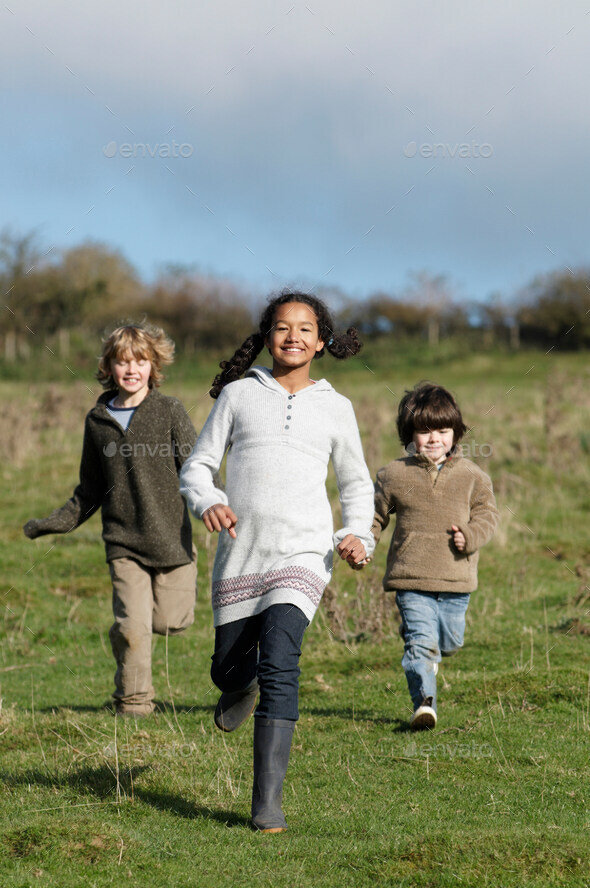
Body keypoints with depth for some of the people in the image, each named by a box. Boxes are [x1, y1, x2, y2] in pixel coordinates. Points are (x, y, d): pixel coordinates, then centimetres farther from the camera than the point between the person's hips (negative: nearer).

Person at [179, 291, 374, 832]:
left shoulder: (334, 408, 12)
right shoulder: (238, 395, 10)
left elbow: (356, 483, 23)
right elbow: (197, 467, 10)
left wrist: (358, 534, 4)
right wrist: (208, 502, -12)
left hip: (303, 553, -2)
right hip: (239, 553, 2)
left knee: (279, 665, -21)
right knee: (228, 670, 10)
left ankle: (268, 802, -22)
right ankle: (243, 685, 51)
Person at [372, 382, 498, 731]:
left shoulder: (472, 476, 4)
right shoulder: (394, 475, 2)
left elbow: (487, 513, 8)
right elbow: (375, 514, 13)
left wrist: (470, 536, -11)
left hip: (456, 581, 2)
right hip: (411, 580, -2)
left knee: (449, 642, 15)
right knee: (421, 642, -14)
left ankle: (428, 654, 47)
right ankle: (424, 702, -14)